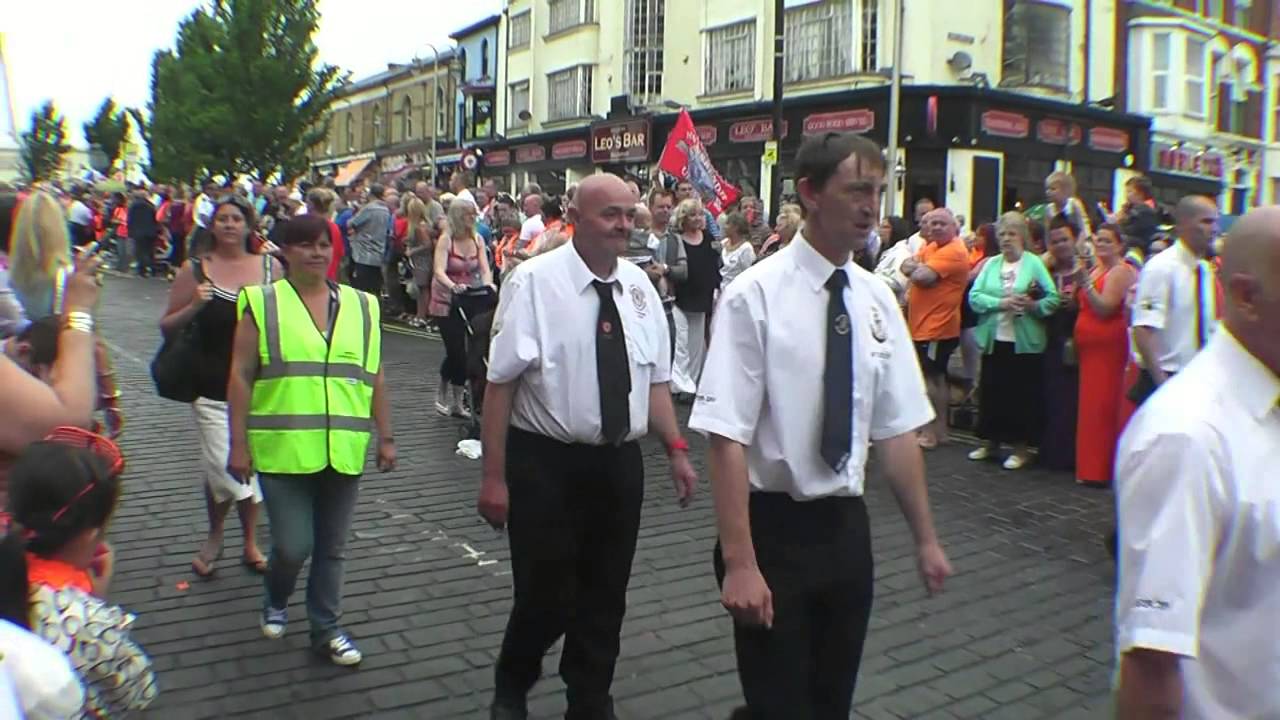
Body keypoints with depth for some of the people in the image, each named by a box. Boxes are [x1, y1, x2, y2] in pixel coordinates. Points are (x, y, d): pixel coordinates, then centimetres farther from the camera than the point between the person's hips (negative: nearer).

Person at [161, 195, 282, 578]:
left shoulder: (270, 267, 3)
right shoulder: (194, 269, 0)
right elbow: (167, 327, 4)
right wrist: (194, 306, -13)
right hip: (213, 388, -2)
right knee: (222, 467, -7)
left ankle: (250, 543, 26)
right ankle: (215, 534, 22)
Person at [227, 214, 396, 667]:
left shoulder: (360, 306, 9)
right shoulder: (263, 304, 0)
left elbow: (374, 378, 11)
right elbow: (240, 377, -2)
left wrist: (385, 437, 8)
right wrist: (239, 444, -7)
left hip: (343, 452, 3)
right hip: (284, 449, -3)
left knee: (332, 547, 11)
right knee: (293, 545, -2)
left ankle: (326, 629, 27)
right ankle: (275, 603, 30)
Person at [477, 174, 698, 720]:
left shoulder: (638, 284, 5)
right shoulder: (535, 281, -12)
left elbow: (654, 378, 12)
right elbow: (501, 382, -12)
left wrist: (676, 449, 3)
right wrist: (494, 475, -14)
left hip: (620, 462, 5)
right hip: (546, 463, -5)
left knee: (605, 597, 15)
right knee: (545, 597, 4)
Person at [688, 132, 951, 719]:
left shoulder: (877, 300, 2)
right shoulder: (756, 295, -17)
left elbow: (896, 430, 5)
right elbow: (728, 438, -20)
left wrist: (925, 539, 6)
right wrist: (740, 562, -23)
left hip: (848, 527, 6)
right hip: (774, 528, -5)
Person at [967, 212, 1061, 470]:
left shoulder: (1034, 263, -1)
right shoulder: (991, 264, 10)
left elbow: (1053, 299, -8)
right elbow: (974, 296, -2)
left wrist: (1032, 305, -25)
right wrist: (1001, 303, -16)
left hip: (1025, 343, -3)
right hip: (993, 340, 3)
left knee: (1022, 396, 2)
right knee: (991, 392, 8)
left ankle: (1021, 448, 14)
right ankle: (991, 442, 23)